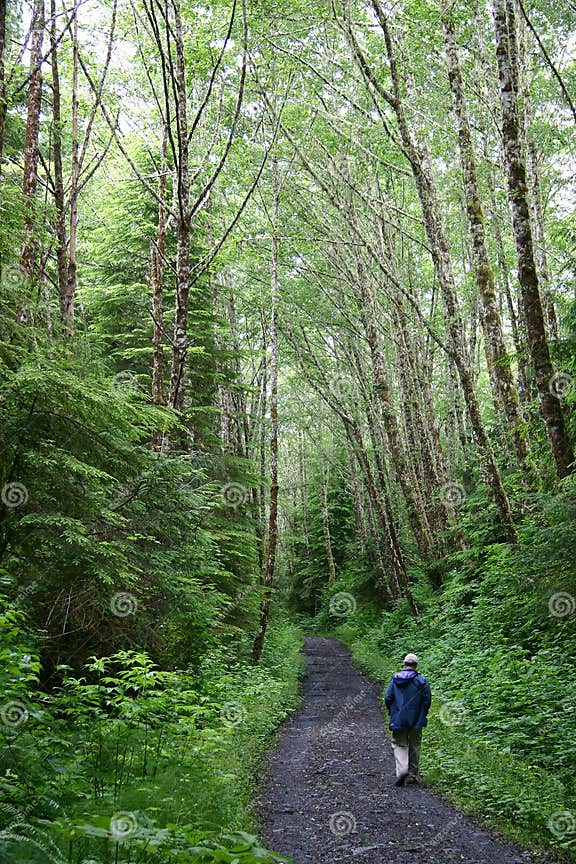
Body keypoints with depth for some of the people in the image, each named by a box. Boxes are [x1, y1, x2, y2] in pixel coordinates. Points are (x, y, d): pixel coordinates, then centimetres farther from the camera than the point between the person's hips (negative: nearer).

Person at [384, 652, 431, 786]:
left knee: (399, 745, 6)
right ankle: (412, 774, 21)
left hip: (398, 720, 0)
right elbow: (427, 701, -6)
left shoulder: (395, 679, -2)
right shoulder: (422, 681, -7)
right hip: (416, 721, 0)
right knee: (414, 747, 14)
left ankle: (402, 769, -16)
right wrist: (423, 715, 11)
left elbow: (387, 698, -3)